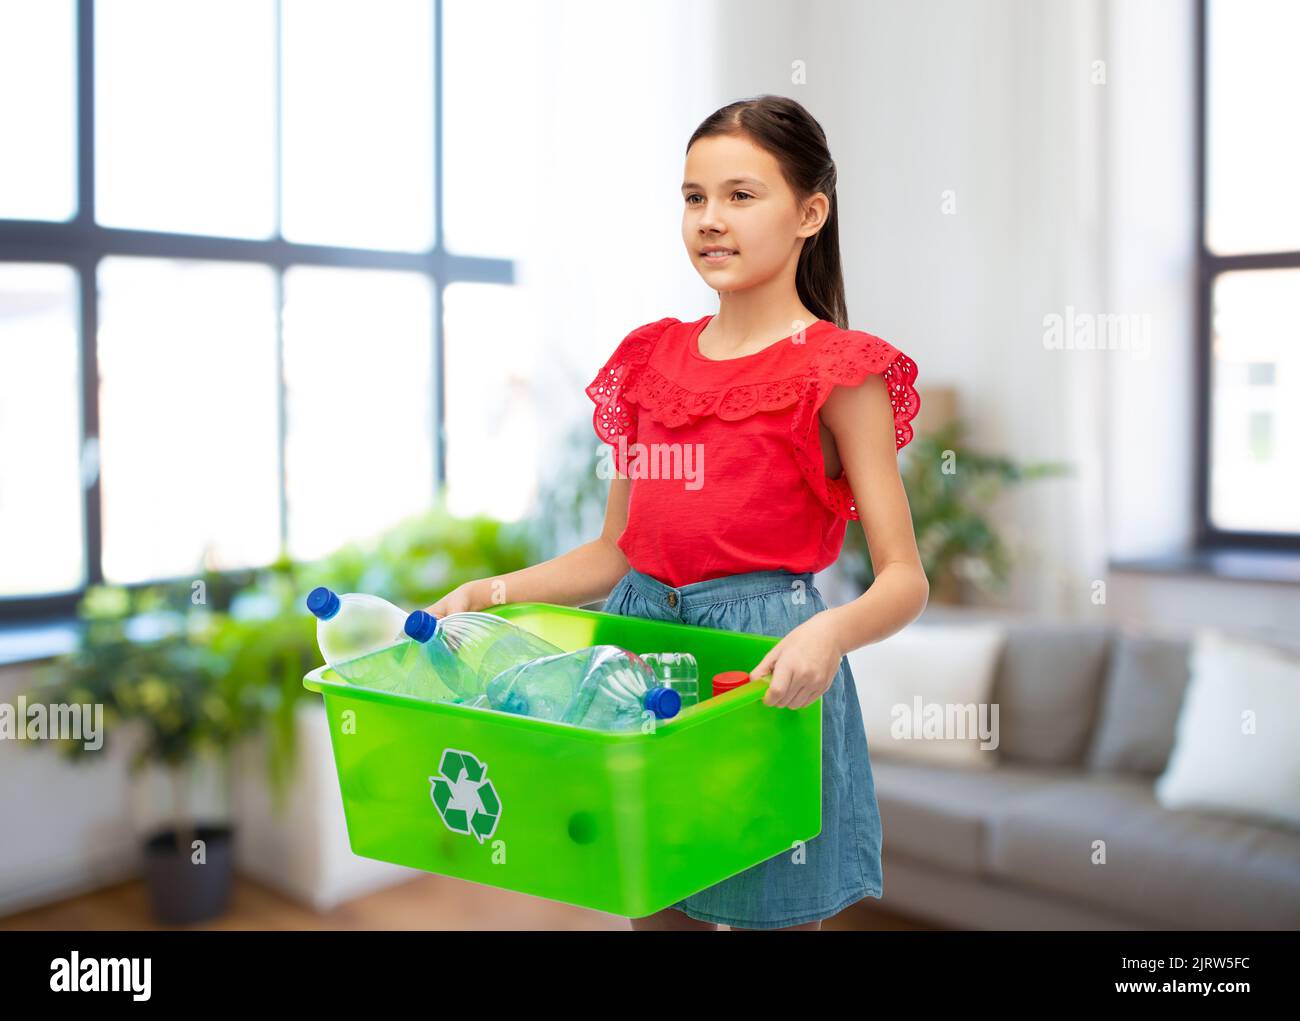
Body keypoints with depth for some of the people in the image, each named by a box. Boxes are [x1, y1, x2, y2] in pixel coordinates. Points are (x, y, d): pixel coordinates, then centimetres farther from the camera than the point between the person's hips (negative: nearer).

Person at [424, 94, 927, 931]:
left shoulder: (836, 374, -7)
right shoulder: (652, 359, 9)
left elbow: (905, 581, -10)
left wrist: (831, 632, -31)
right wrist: (491, 593, 4)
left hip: (767, 670, -5)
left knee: (771, 914, 7)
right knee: (655, 908, 16)